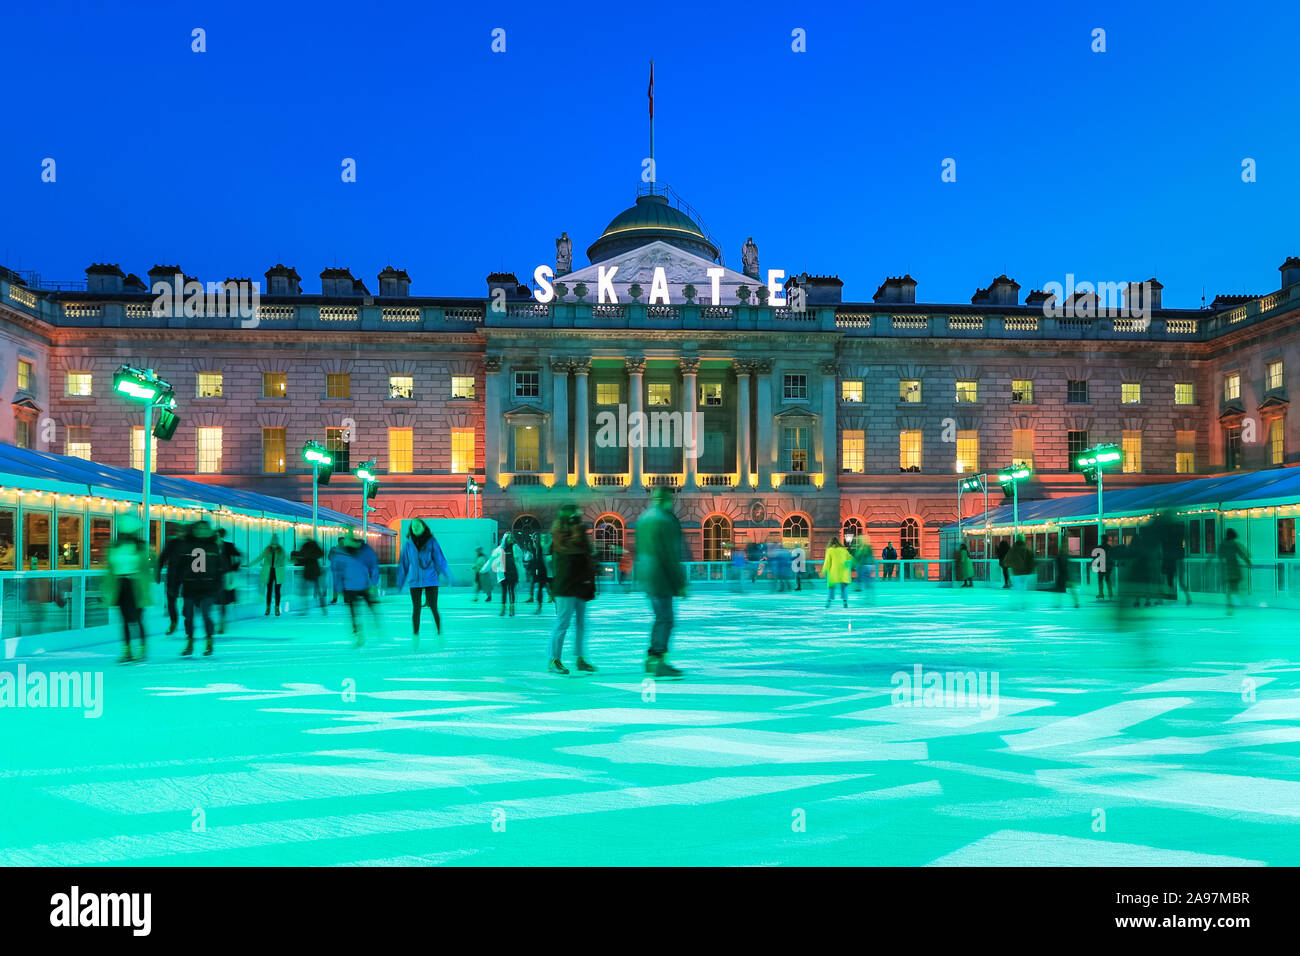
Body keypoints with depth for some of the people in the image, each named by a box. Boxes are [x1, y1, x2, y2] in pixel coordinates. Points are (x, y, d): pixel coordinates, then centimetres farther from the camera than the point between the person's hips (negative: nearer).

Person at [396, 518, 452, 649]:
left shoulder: (431, 541, -4)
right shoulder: (408, 543, 2)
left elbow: (439, 560, -1)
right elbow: (404, 563, 10)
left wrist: (447, 576, -4)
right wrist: (400, 583, 13)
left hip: (430, 580, -1)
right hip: (415, 581, 1)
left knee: (433, 608, 0)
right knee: (416, 609, 3)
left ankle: (439, 634, 15)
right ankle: (415, 636, 13)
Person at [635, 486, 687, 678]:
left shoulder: (643, 518, 14)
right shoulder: (664, 520, -14)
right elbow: (669, 554, -17)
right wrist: (680, 582, -13)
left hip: (645, 575, 9)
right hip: (660, 576, -9)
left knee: (661, 618, 18)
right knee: (665, 619, -4)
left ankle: (652, 658, 22)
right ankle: (659, 662, -3)